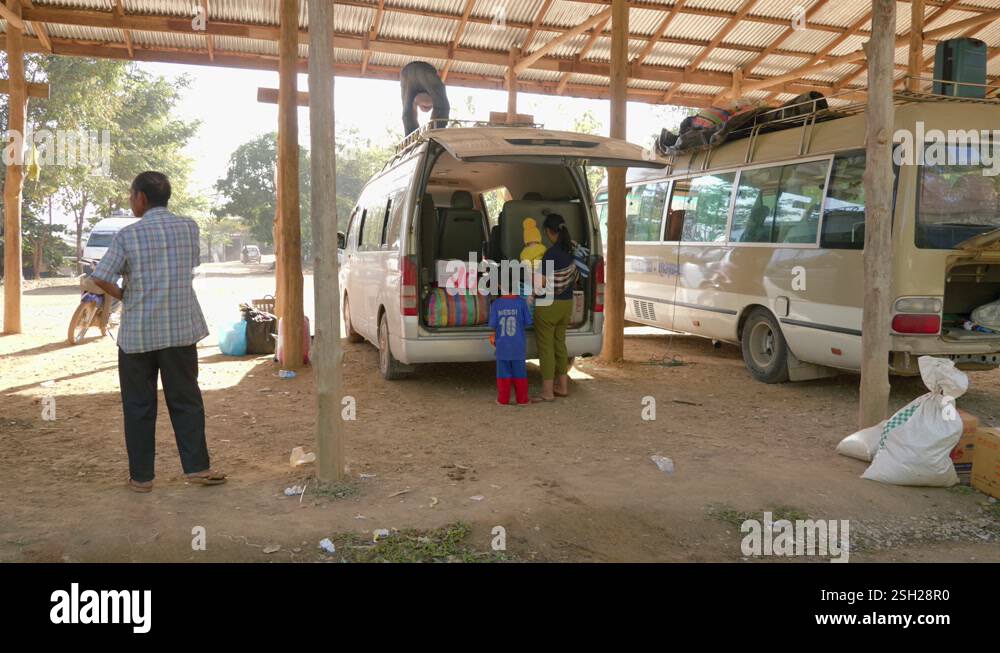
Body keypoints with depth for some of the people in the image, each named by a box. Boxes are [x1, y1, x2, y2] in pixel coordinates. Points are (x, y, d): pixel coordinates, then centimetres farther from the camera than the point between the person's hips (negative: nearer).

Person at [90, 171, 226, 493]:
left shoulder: (128, 235, -7)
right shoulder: (189, 227, 2)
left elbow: (100, 277, -13)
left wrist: (124, 296, 5)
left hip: (137, 332, -2)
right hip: (180, 328, 2)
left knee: (138, 406, 8)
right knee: (185, 400, 10)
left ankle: (141, 475, 15)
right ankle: (197, 466, 10)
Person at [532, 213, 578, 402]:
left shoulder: (551, 253, -21)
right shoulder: (573, 250, 2)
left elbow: (541, 282, -20)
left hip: (548, 304, -8)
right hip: (567, 303, 8)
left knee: (546, 347, 1)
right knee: (559, 344, 18)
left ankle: (547, 391, 5)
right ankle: (562, 386, 26)